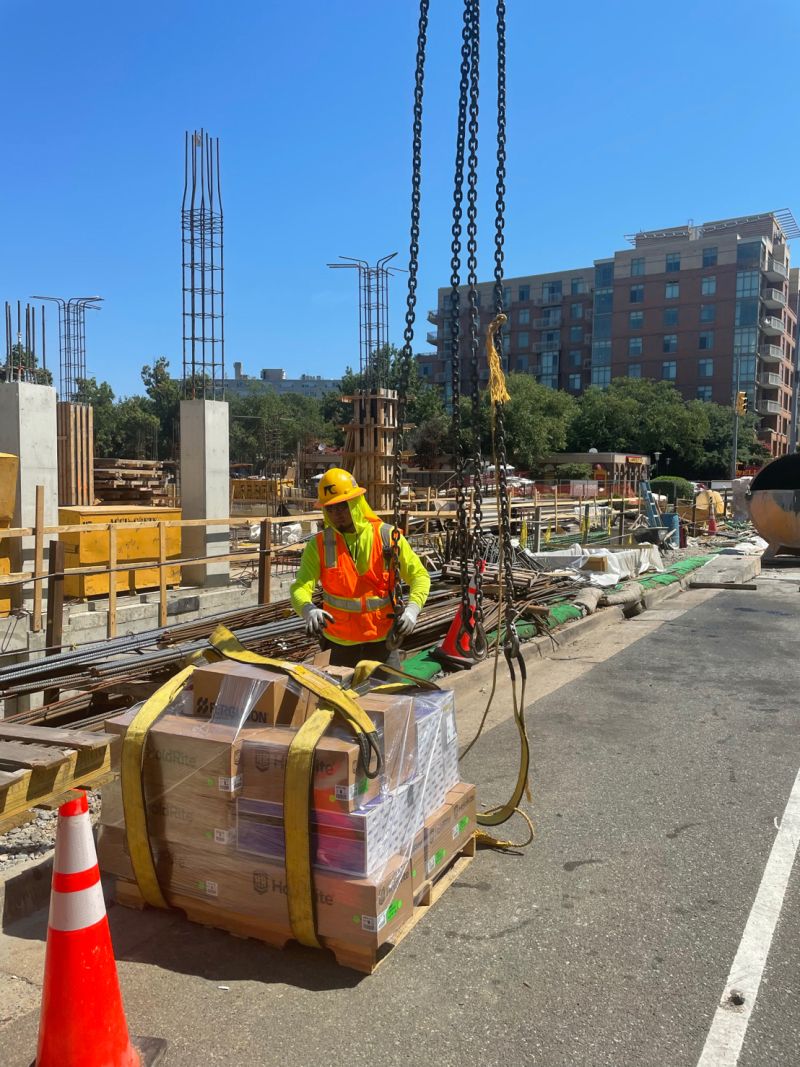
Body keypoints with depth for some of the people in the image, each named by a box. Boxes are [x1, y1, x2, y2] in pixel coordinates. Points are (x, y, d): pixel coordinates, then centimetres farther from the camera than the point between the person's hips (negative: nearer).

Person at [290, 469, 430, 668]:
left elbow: (419, 575, -2)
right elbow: (300, 587, -15)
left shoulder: (387, 536, -7)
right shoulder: (319, 545, -6)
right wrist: (309, 610, -37)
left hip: (382, 638, 0)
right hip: (341, 643, 1)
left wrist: (412, 609, -20)